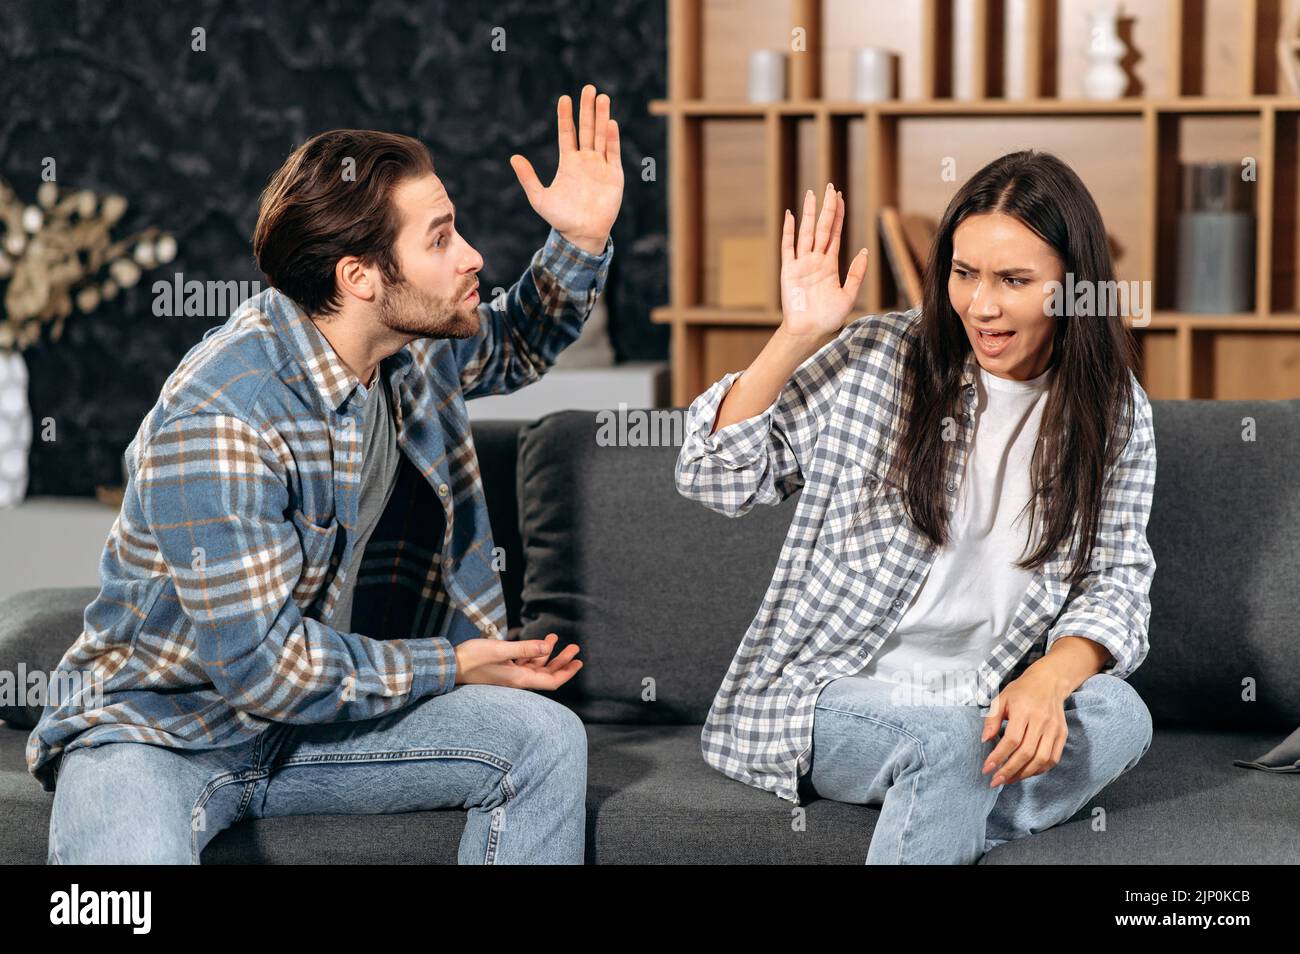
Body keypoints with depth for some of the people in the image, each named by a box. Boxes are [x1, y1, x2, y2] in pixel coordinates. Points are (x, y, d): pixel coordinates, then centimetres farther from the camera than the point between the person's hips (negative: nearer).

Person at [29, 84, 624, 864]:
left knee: (546, 739, -9)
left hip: (315, 714, 8)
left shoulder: (412, 345, -4)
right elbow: (264, 666, -26)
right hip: (161, 731, -7)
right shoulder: (220, 419, -28)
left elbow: (514, 350, 21)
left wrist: (583, 240, 2)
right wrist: (450, 666, -15)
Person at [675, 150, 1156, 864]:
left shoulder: (1115, 410, 4)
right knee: (951, 745, -36)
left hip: (988, 702, 3)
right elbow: (713, 477, -4)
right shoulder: (877, 360, -3)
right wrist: (796, 337, -16)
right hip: (837, 694, -3)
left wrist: (1048, 678, -23)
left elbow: (1114, 583, -1)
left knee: (1119, 715, -29)